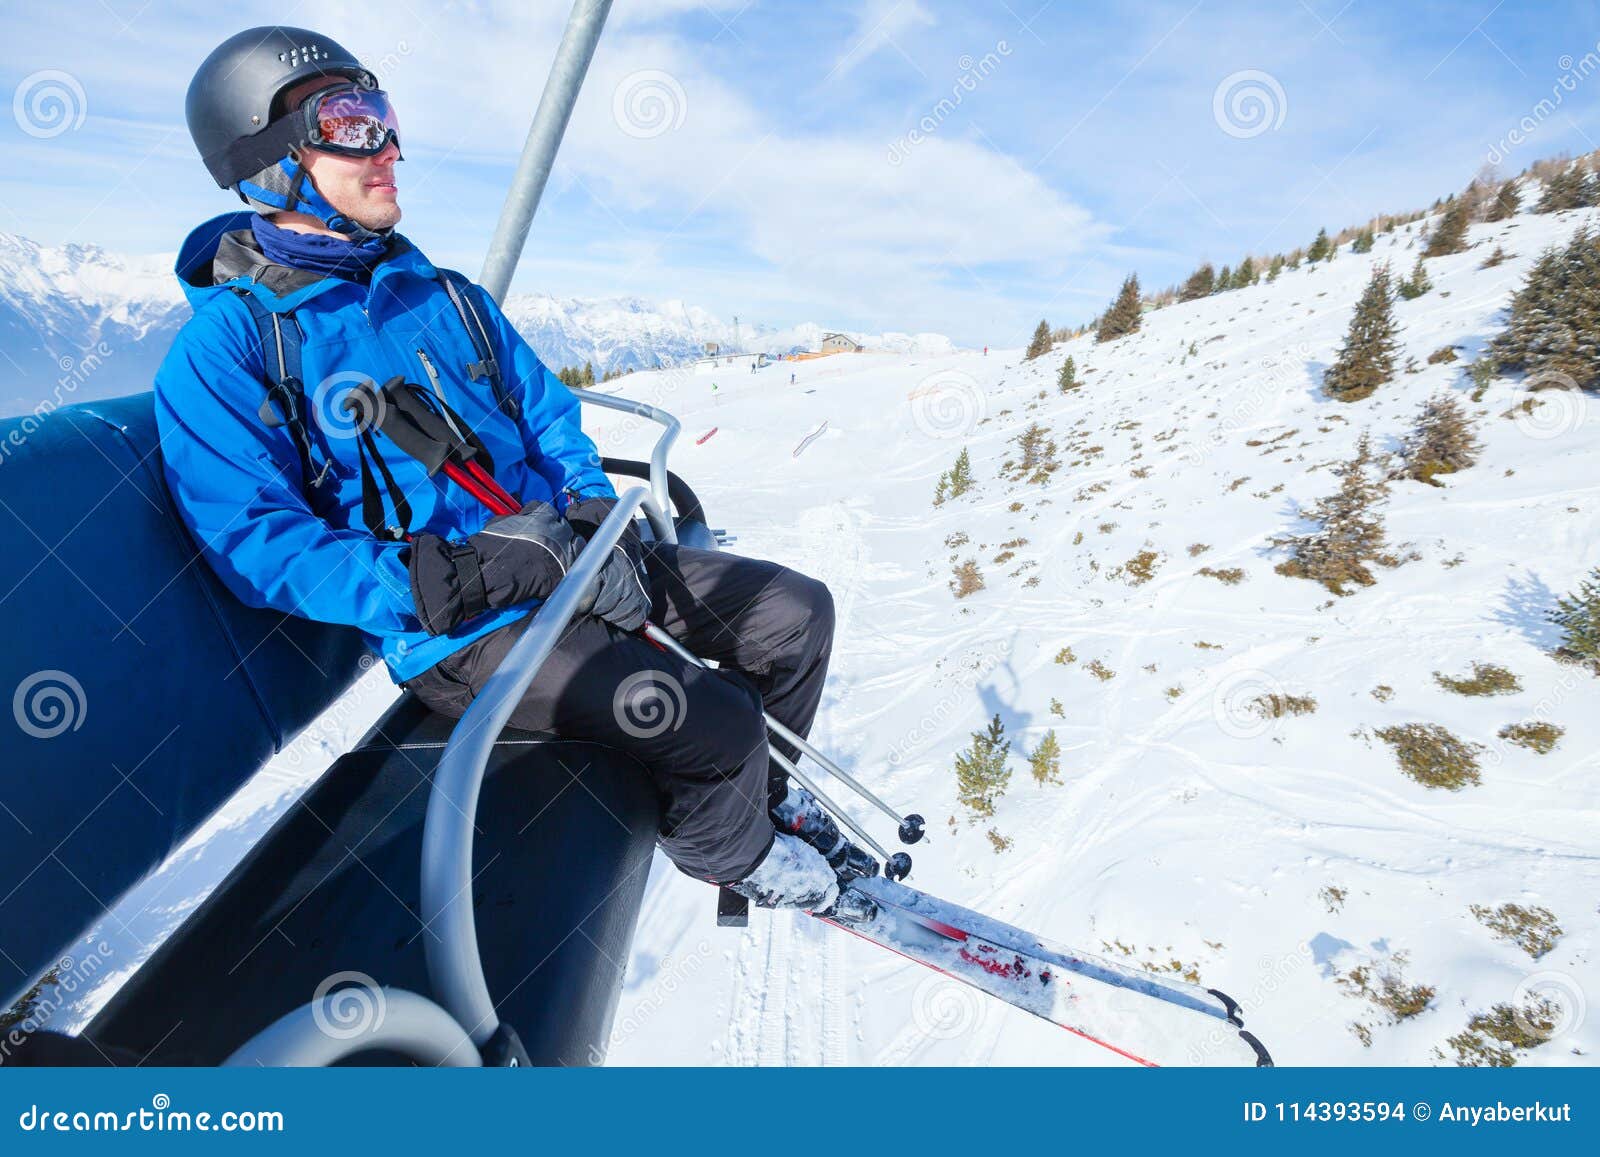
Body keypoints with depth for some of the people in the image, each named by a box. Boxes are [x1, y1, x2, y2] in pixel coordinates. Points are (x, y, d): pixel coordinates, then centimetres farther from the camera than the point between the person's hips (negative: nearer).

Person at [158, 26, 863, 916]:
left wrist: (595, 517, -6)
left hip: (564, 552, 7)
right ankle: (730, 850, 17)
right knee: (718, 724, -22)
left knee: (799, 609, 3)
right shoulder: (224, 348, -5)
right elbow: (258, 545, -12)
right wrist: (443, 580, -24)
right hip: (461, 636, -6)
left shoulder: (446, 297, 13)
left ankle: (759, 790, 30)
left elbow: (549, 415, 13)